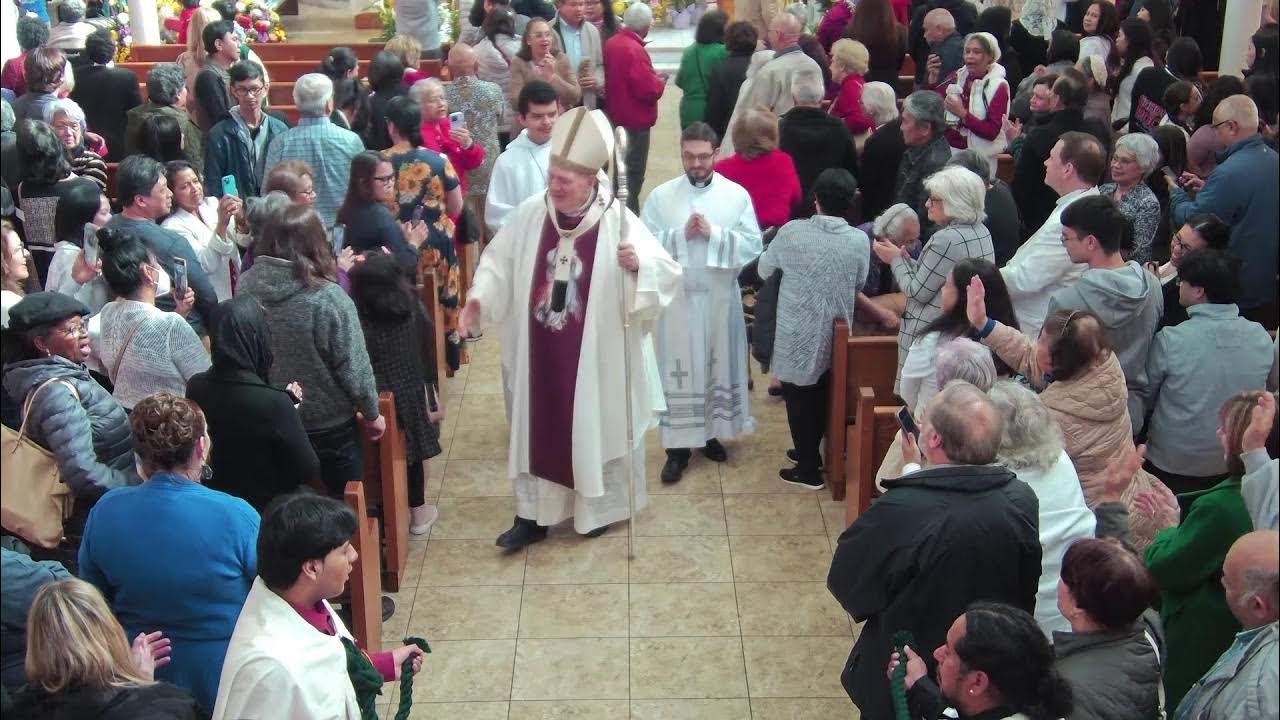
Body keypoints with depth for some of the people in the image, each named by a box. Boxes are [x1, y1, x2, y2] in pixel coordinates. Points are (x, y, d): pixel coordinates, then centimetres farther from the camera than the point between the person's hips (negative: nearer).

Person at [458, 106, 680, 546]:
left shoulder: (617, 221, -14)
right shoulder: (529, 214, -4)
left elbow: (667, 273, -15)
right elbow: (499, 263, 4)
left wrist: (639, 265, -36)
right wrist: (479, 299, -12)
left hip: (597, 355, -3)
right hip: (539, 354, 3)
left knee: (595, 428, 12)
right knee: (537, 427, 13)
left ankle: (597, 508, 32)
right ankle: (532, 514, 25)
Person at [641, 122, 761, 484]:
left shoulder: (737, 195, -3)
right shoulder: (661, 195, -3)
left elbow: (753, 247, -7)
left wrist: (714, 233, -19)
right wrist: (681, 234, -18)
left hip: (720, 295, 1)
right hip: (677, 295, -1)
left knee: (718, 365, 12)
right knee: (679, 368, 3)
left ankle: (712, 433, 29)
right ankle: (678, 446, 10)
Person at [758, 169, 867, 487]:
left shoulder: (792, 232, -16)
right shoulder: (860, 240, -11)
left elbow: (763, 270, -1)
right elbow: (859, 284, 4)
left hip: (798, 333, -3)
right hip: (836, 331, 3)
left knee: (799, 396, 10)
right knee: (821, 394, 21)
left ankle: (808, 469, 15)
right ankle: (810, 452, 35)